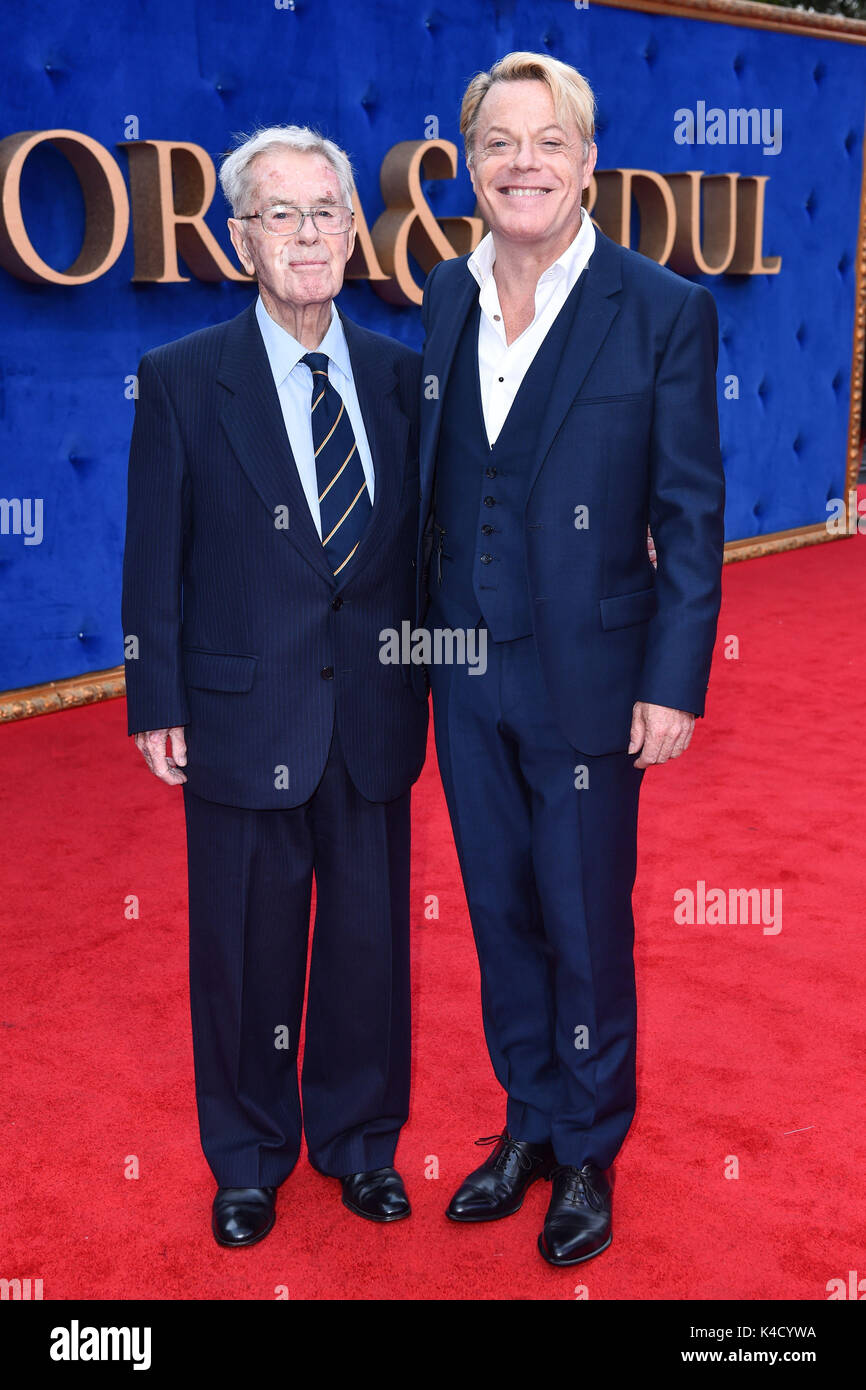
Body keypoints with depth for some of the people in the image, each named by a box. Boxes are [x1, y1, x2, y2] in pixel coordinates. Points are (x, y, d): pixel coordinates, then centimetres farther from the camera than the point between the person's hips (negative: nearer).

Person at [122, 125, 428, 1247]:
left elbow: (422, 537, 5)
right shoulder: (182, 380, -3)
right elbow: (154, 558, -2)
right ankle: (250, 1159, 34)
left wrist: (427, 686, 1)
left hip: (374, 721, 2)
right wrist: (156, 705, -5)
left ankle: (361, 1141, 37)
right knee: (245, 951, 12)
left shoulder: (401, 376, 4)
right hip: (244, 720, -2)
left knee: (370, 938, 13)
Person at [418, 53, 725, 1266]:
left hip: (586, 677, -4)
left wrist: (674, 685, -12)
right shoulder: (441, 302, 5)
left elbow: (691, 516, -8)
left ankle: (591, 1154, 31)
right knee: (501, 915, 17)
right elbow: (430, 486, 9)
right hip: (466, 676, 5)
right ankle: (529, 1122, 37)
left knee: (588, 926, 9)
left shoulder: (665, 311, -9)